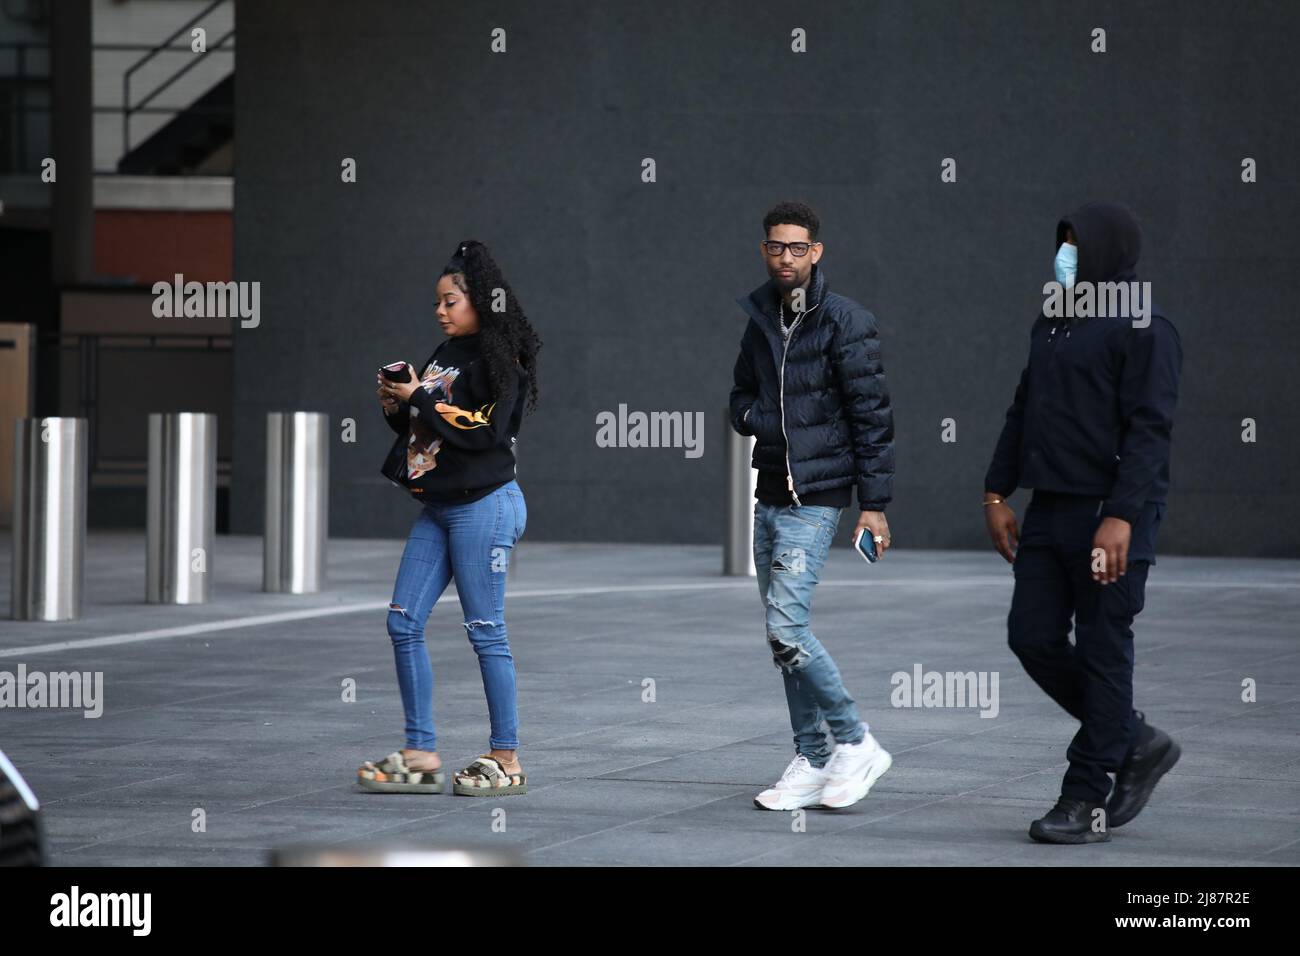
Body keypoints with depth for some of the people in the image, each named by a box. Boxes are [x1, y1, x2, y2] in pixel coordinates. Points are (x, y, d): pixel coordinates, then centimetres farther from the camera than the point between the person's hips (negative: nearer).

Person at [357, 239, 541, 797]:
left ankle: (506, 760, 3)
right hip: (438, 507, 9)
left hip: (483, 506, -9)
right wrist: (397, 407, 2)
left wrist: (420, 399, -15)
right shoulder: (445, 354, 16)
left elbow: (485, 431, -19)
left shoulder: (498, 360, -9)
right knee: (404, 623, 4)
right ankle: (421, 756, 9)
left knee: (485, 630, -5)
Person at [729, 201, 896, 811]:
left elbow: (871, 415, -10)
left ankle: (855, 743, -4)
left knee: (786, 627, -16)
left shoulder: (845, 322, -10)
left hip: (815, 498, -7)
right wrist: (755, 418, -1)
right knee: (782, 631, 8)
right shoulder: (759, 320, 11)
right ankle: (813, 762, 14)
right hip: (769, 495, 8)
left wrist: (874, 503, -12)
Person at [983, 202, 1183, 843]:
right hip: (1051, 511, 9)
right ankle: (1135, 745, 21)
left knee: (1102, 651, -3)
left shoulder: (1144, 330, -10)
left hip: (1112, 514, -8)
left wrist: (1120, 518, -25)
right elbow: (1023, 411, 22)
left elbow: (1149, 429, -17)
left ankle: (1086, 802, 3)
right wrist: (997, 494, 15)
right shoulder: (1052, 322, 17)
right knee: (1033, 637, 5)